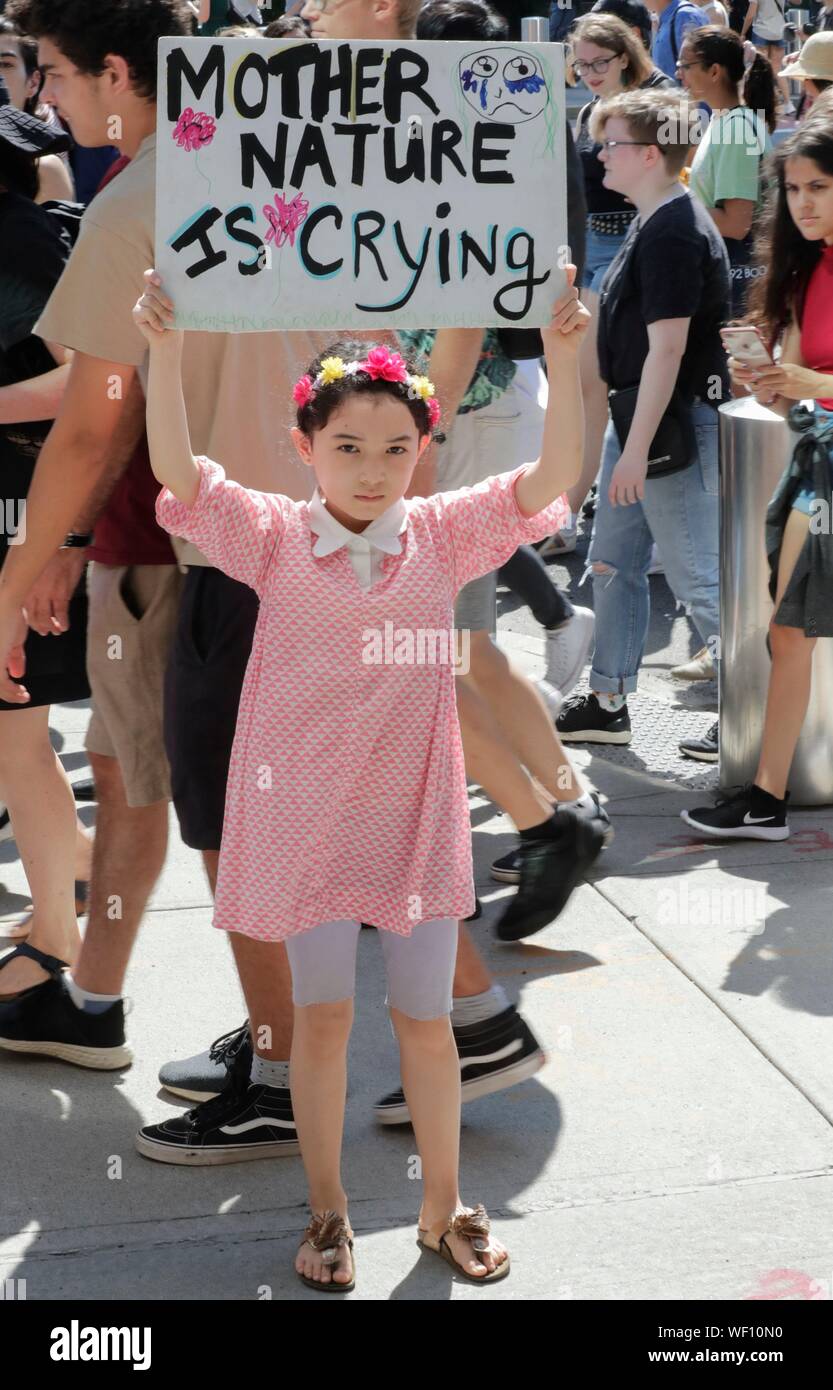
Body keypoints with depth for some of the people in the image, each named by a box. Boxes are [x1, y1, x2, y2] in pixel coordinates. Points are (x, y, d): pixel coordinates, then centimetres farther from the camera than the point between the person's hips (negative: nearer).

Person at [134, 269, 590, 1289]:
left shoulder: (443, 536, -3)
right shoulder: (275, 537, -6)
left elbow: (551, 480, -13)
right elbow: (178, 470, -19)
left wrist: (562, 357, -25)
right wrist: (165, 351, -31)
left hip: (415, 814, 1)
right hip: (309, 814, -1)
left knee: (424, 1017, 12)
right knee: (321, 1016, 10)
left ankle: (443, 1208, 29)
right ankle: (327, 1213, 26)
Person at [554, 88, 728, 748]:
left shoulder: (674, 234, -20)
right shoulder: (654, 223, 12)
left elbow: (667, 349, -24)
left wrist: (637, 447, -24)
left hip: (673, 424, -10)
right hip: (639, 416, 10)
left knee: (695, 576, -4)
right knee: (613, 563, 15)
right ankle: (608, 704, 24)